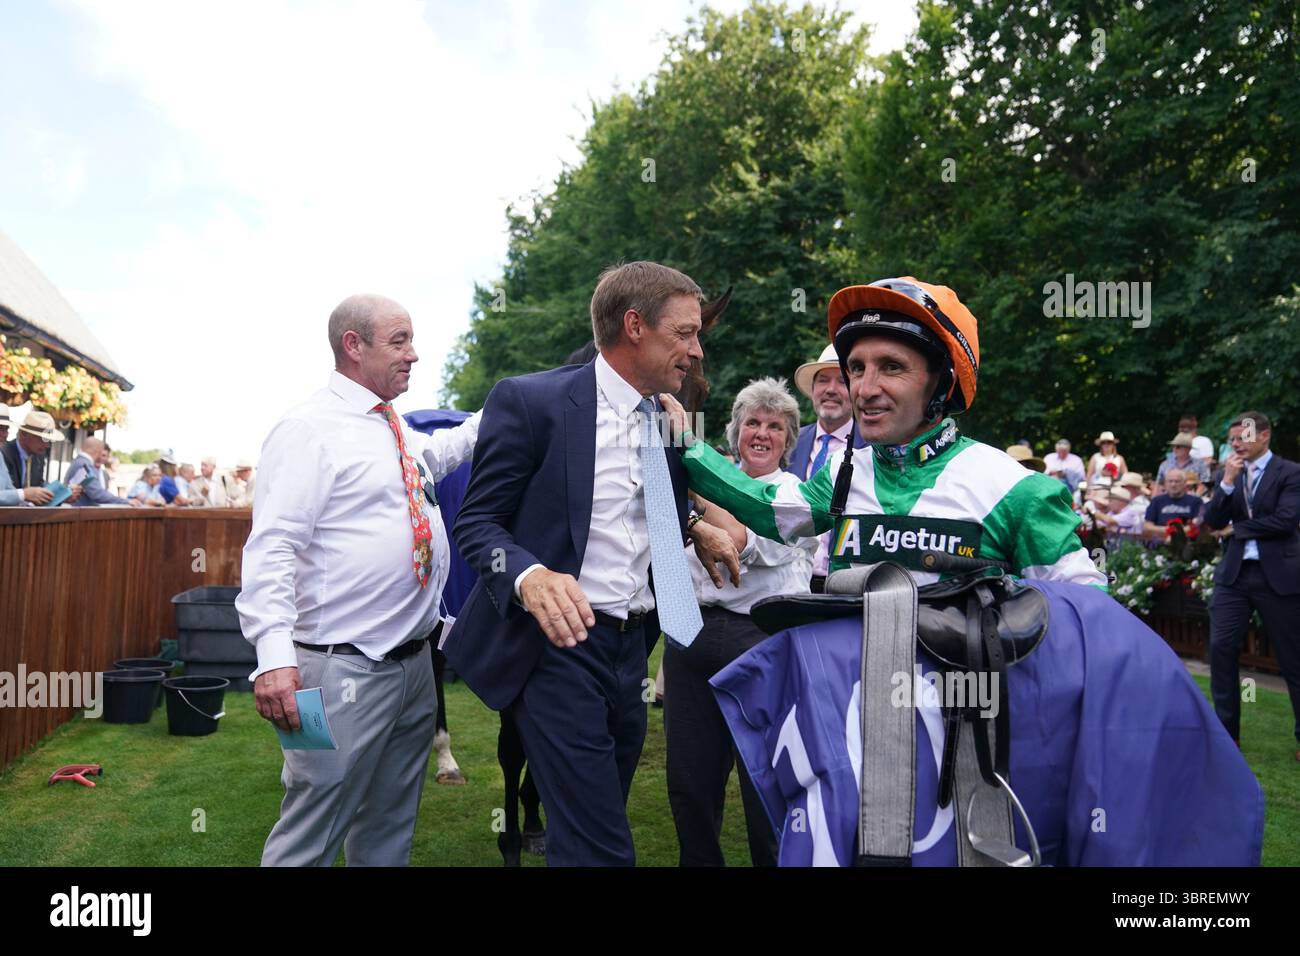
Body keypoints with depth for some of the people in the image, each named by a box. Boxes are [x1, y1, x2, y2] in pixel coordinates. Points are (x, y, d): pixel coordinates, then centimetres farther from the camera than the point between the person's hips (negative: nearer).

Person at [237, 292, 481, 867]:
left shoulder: (398, 430, 13)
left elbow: (438, 454, 36)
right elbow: (272, 548, -20)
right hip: (344, 669, -8)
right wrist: (275, 656, -30)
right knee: (311, 836, 1)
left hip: (415, 662, 8)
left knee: (390, 828, 20)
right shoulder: (311, 428, -12)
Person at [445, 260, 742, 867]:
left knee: (597, 829, 20)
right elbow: (477, 521, -9)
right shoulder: (529, 401, -11)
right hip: (562, 642, -6)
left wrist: (697, 531, 2)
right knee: (597, 847, -7)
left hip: (635, 646, 7)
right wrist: (530, 575, -29)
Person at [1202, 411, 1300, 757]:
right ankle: (1226, 731, 10)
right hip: (1233, 573, 4)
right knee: (1221, 648, -2)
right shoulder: (1230, 474, 10)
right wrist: (1228, 482, -9)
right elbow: (1212, 521, 1)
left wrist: (1238, 528, -4)